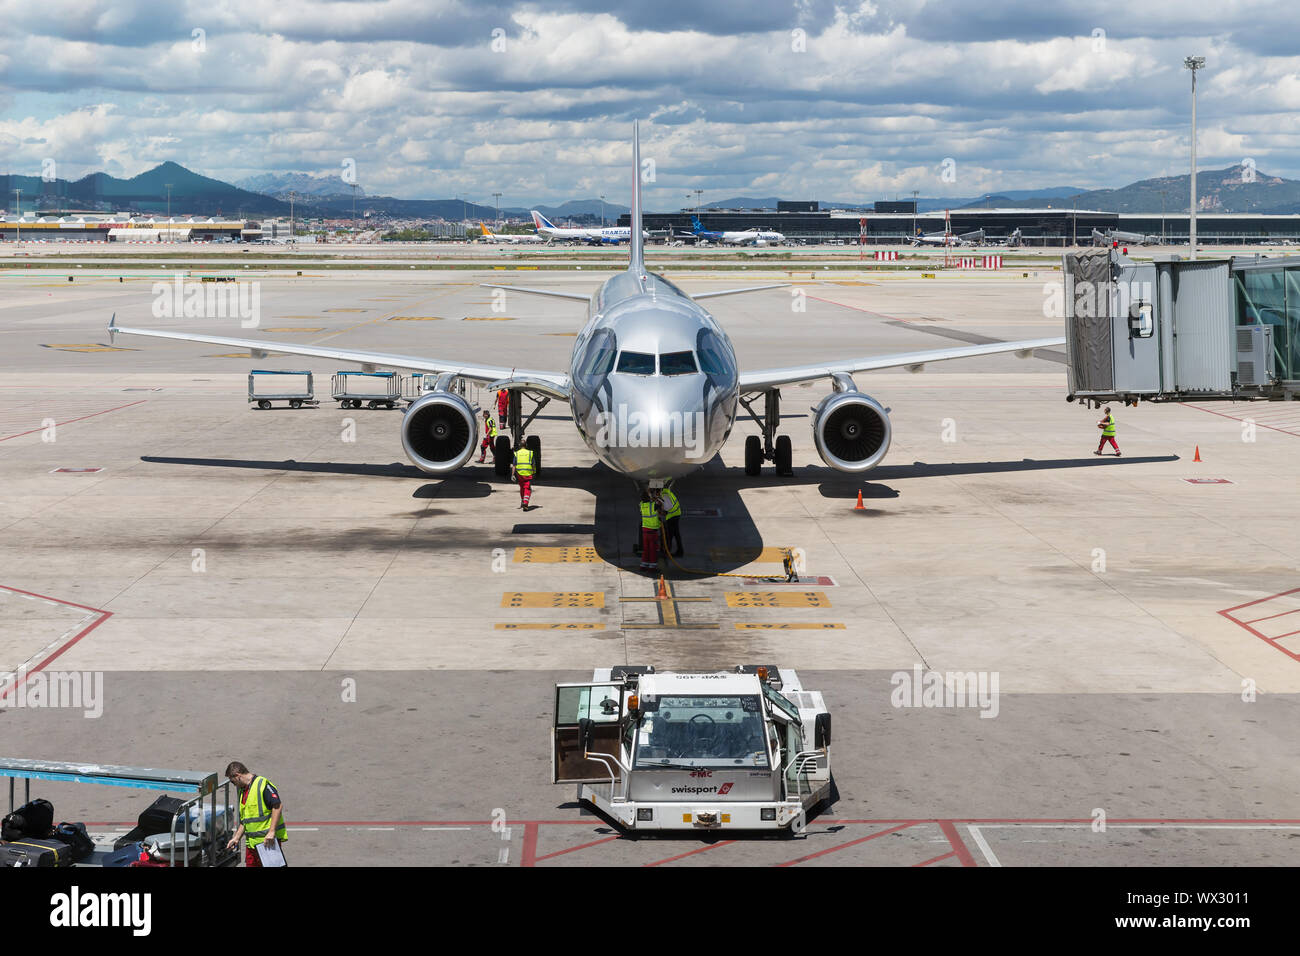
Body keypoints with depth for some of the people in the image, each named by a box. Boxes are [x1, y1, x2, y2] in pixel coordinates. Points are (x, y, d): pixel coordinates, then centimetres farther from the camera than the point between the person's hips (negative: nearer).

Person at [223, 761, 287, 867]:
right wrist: (236, 838, 19)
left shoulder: (262, 785, -11)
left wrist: (271, 832, -23)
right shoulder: (243, 791, 19)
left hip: (269, 840, -9)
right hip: (252, 842, 9)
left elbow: (278, 806, -19)